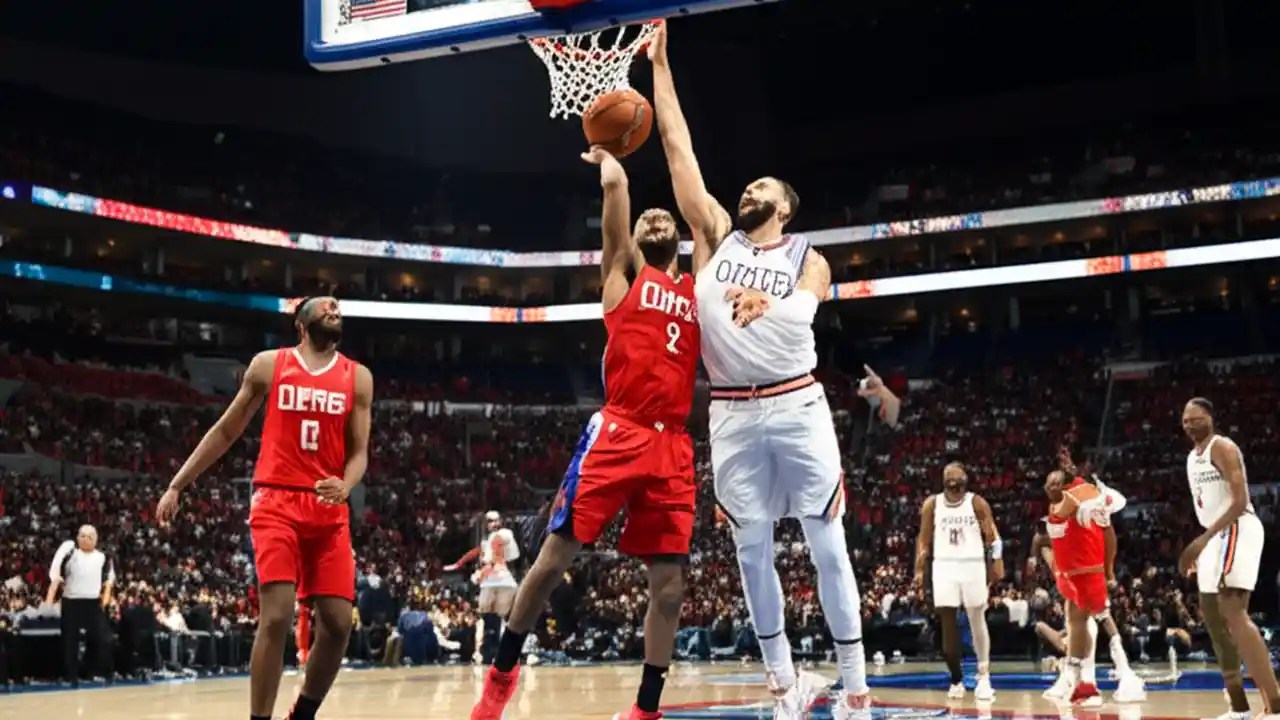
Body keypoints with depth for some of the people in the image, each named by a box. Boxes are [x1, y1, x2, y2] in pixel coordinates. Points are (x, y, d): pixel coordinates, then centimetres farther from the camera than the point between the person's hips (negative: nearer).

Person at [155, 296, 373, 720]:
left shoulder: (358, 377, 10)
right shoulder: (269, 365, 6)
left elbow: (358, 452, 6)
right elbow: (225, 431, 12)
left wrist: (344, 486, -17)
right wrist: (177, 485, 10)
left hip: (329, 511, 3)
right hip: (277, 502, -3)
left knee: (338, 623, -2)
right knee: (276, 617, -16)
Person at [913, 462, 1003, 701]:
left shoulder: (977, 503, 1)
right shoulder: (932, 504, 6)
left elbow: (992, 537, -1)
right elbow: (924, 539, 8)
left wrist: (997, 564, -14)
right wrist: (919, 569, 0)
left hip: (972, 565, -1)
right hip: (944, 566, 1)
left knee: (977, 621, 3)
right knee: (947, 623, -3)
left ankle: (984, 678, 12)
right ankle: (956, 680, 8)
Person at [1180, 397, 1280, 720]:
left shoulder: (1222, 447, -11)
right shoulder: (1192, 457, 18)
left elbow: (1240, 501, -20)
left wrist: (1203, 538, -27)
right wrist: (1202, 545, 20)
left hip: (1238, 531, -10)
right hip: (1217, 536, 10)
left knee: (1233, 613, -22)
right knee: (1213, 616, 9)